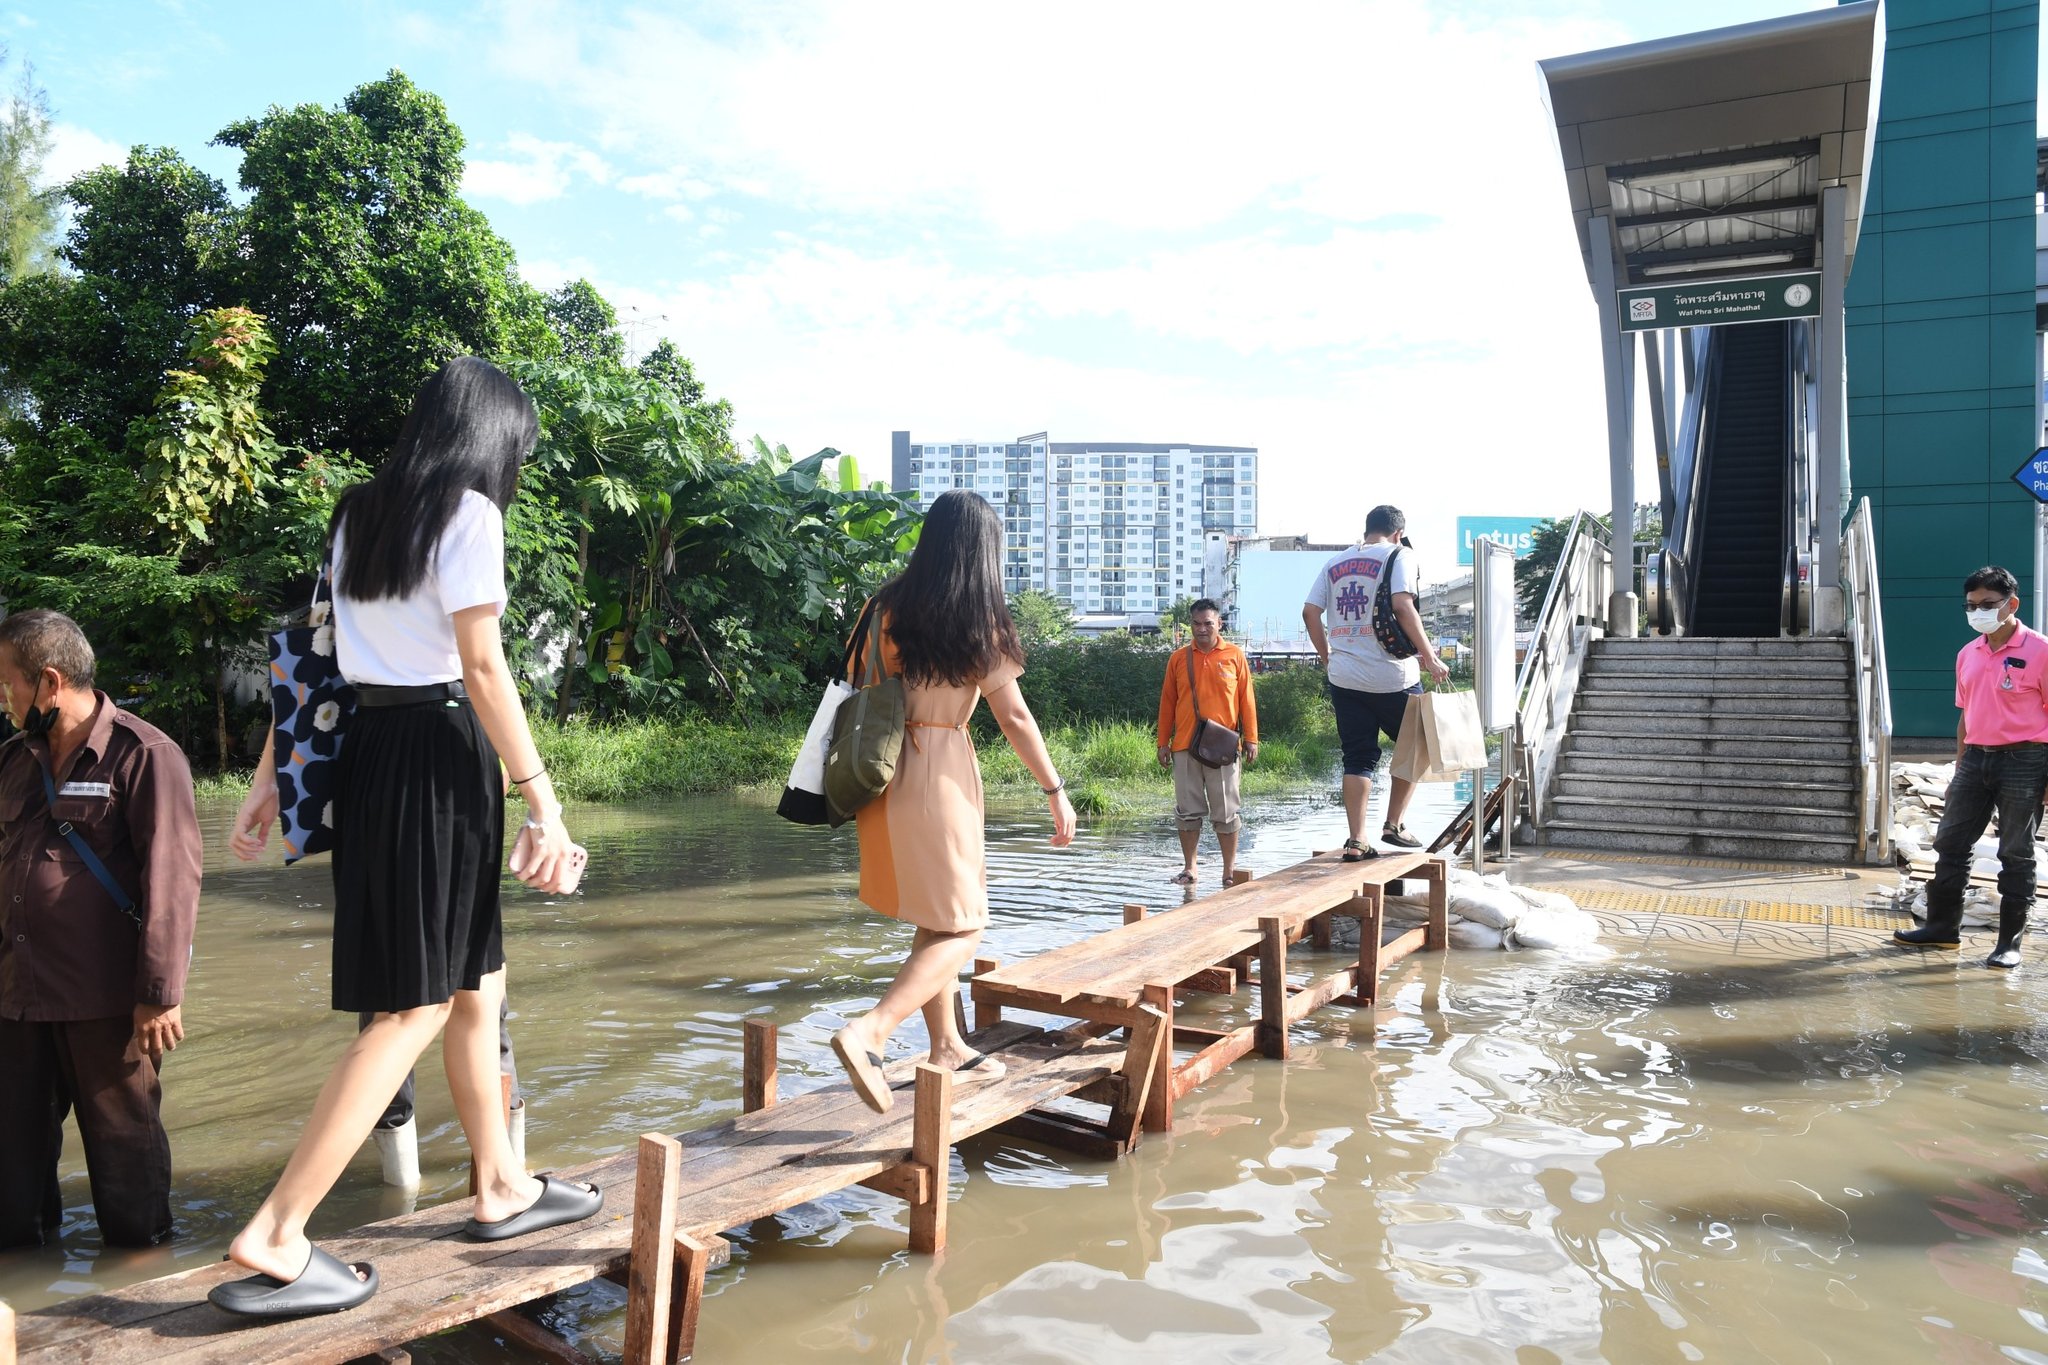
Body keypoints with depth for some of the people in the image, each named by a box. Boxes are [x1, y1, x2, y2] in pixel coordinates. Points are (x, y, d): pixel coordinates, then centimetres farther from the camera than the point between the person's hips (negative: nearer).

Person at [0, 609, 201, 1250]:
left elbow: (171, 880, -15)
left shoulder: (144, 755, -10)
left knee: (121, 1132, 7)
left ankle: (139, 1252, 24)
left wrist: (160, 993, -16)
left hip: (106, 998, -6)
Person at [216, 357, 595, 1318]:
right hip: (441, 756, -9)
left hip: (369, 749, 9)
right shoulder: (467, 513, -9)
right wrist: (542, 796, -15)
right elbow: (482, 667, -16)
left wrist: (271, 777, 17)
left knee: (475, 980, 17)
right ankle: (274, 1239, 0)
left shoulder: (358, 514, 15)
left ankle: (503, 1189, 29)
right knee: (416, 1005, -1)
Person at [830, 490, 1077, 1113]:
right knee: (962, 931, 3)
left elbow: (859, 685, 7)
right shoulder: (979, 624, -11)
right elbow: (1015, 718, -9)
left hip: (886, 773, 7)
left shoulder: (889, 606, 3)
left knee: (934, 922, 20)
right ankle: (868, 1033, -14)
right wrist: (1057, 792, 0)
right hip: (940, 775, -6)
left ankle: (947, 1047, 29)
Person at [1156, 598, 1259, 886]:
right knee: (1188, 810, 6)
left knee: (1225, 811, 3)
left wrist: (1251, 739, 1)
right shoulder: (1179, 658, 7)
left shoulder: (1235, 656, 3)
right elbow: (1167, 702, 10)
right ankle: (1189, 868, 15)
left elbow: (1246, 699, 4)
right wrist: (1163, 742, 7)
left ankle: (1230, 870, 10)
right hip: (1185, 745, 2)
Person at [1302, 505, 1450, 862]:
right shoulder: (1399, 555, -2)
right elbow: (1403, 606, -17)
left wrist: (1328, 658, 17)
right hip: (1391, 676, -4)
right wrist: (1429, 656, -13)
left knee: (1358, 758, 8)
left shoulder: (1335, 562, 13)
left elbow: (1310, 612, 7)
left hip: (1344, 677, 5)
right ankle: (1394, 825, 14)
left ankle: (1356, 841, 4)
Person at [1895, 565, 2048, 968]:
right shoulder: (1967, 655, 10)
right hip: (1975, 758, 6)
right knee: (1951, 843, 9)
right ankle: (1943, 926, 20)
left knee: (2015, 855, 2)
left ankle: (2010, 943, 11)